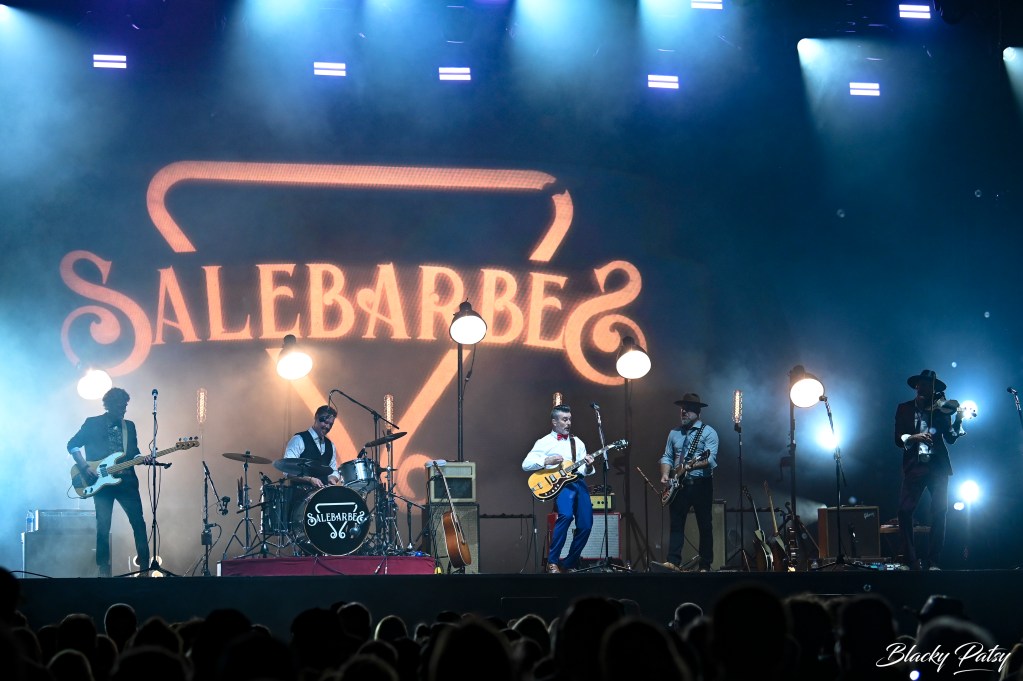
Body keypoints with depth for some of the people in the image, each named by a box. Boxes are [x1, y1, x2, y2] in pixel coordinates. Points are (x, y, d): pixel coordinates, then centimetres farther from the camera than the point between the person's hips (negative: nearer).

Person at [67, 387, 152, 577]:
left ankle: (145, 566, 2)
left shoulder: (129, 426, 14)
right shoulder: (92, 424, 2)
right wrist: (84, 467, -8)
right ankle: (104, 570, 1)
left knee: (138, 523, -3)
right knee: (103, 526, -6)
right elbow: (72, 445, 3)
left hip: (126, 481, 3)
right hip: (101, 482, -3)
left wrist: (143, 459, -4)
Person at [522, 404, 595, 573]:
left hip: (578, 482, 5)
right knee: (566, 515, -31)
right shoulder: (544, 442, 7)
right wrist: (547, 461, -15)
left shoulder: (577, 442, 20)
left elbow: (584, 471, 16)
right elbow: (526, 464, -3)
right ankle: (552, 562, -22)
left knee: (585, 525, -6)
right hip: (558, 483, -5)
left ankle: (569, 564, 10)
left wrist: (588, 466, -8)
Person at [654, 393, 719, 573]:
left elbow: (711, 459, -14)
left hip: (701, 484, -4)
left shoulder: (708, 432, -2)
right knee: (676, 524, -3)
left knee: (705, 525, 0)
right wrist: (665, 475, -2)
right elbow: (667, 457, 16)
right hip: (679, 484, 5)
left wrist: (694, 465, -31)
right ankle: (673, 561, -6)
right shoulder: (674, 433, 15)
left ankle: (705, 566, 3)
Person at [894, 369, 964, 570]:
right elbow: (898, 439, 2)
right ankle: (911, 561, -8)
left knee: (939, 512, -7)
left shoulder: (940, 409, 9)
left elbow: (950, 438, 0)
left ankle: (932, 561, -2)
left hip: (938, 466, 0)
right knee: (904, 510, -13)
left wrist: (958, 420, -16)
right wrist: (913, 437, -17)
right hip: (914, 466, 0)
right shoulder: (904, 409, 10)